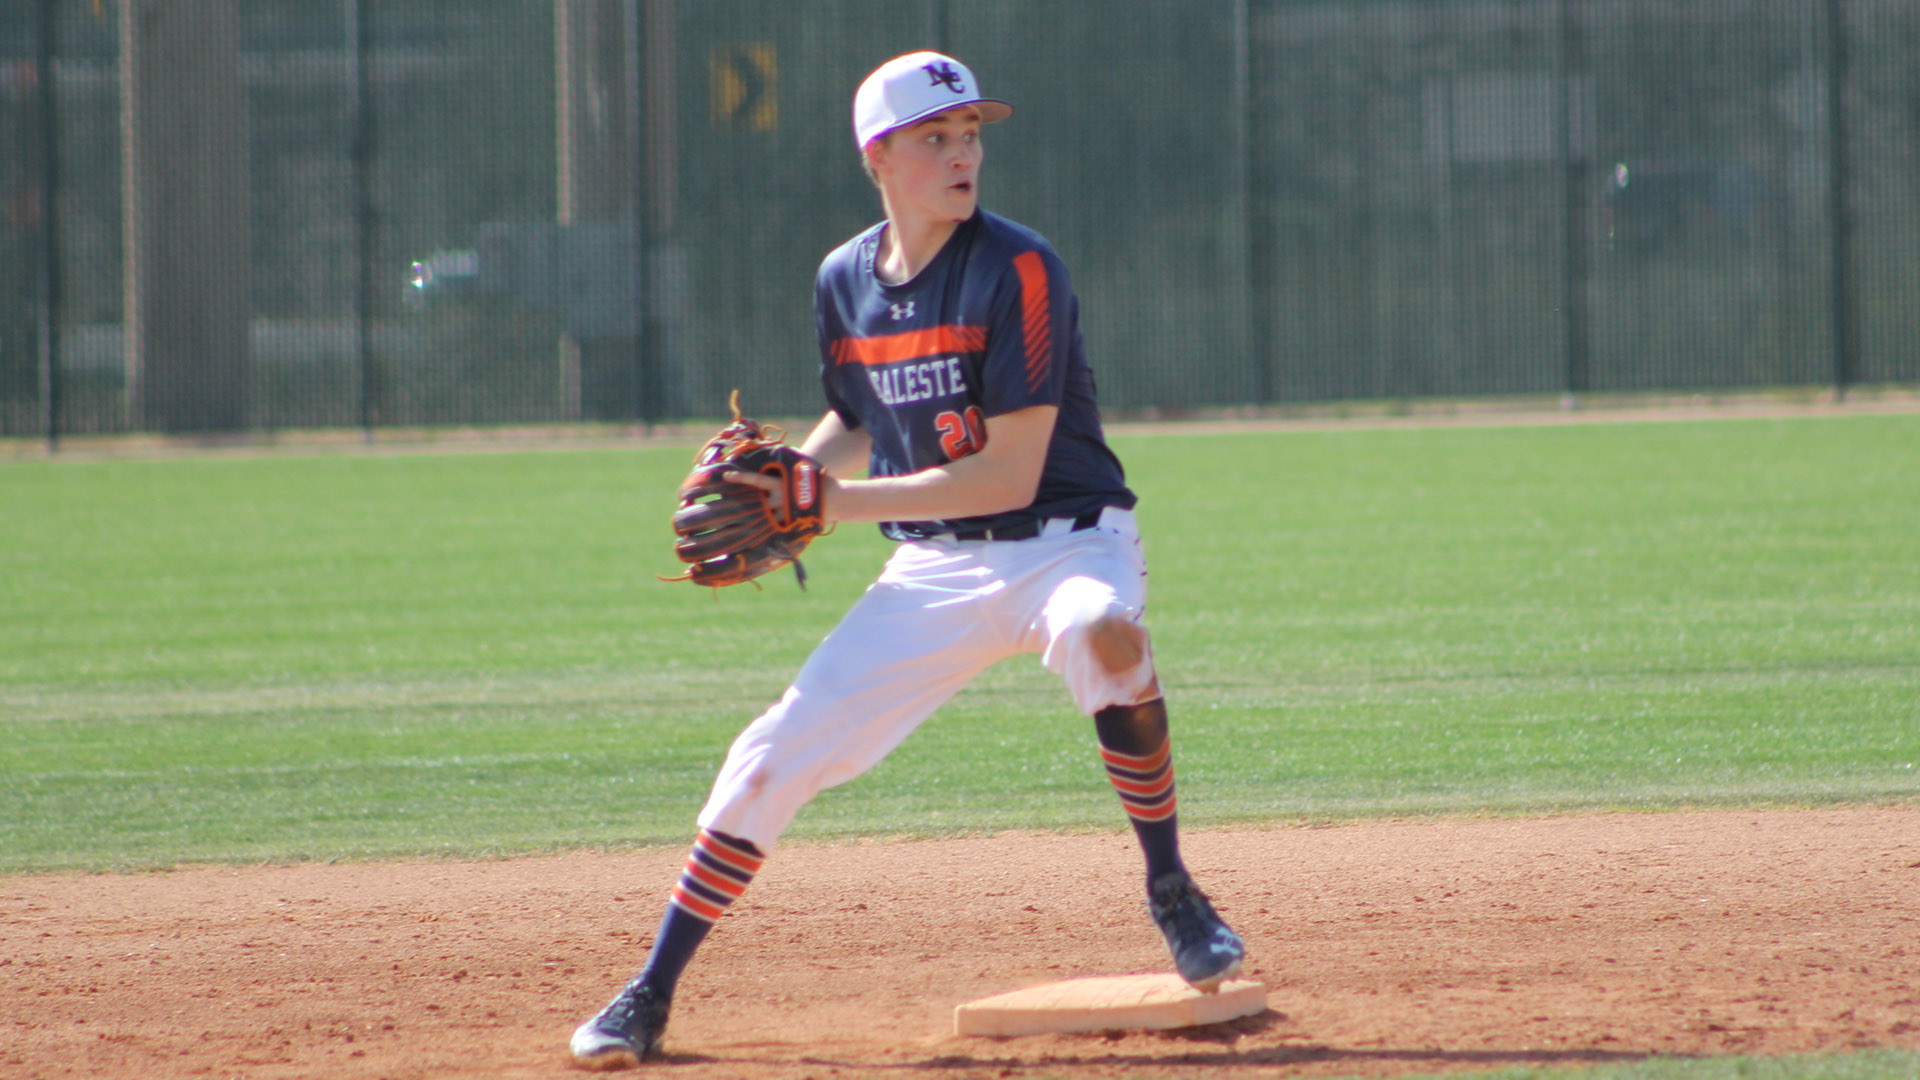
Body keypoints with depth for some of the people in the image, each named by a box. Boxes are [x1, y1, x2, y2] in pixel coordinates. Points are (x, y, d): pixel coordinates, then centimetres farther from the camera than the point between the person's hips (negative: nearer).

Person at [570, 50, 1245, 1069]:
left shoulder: (1016, 269, -17)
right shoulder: (845, 281, 2)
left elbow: (1010, 474, -22)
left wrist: (833, 502, -22)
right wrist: (780, 485, -1)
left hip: (1063, 539, -5)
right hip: (933, 566, 5)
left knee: (1102, 631, -40)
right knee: (771, 757, -3)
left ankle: (1171, 891, -22)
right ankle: (650, 995, 12)